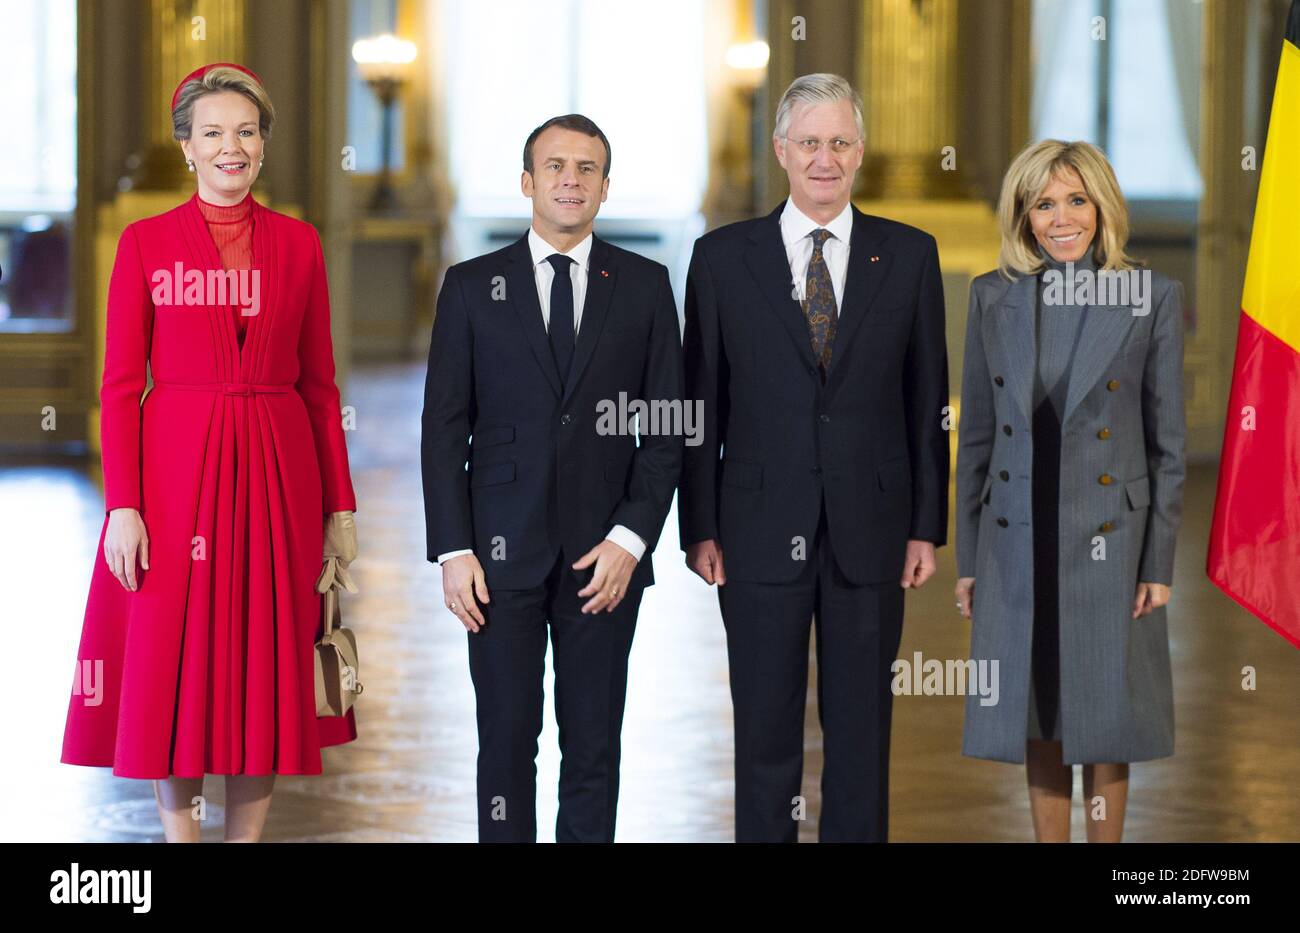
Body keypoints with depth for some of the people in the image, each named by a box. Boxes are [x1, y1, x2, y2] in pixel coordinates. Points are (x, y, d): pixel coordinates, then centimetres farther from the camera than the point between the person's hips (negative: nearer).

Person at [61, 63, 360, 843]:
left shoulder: (298, 244, 7)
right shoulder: (147, 243, 1)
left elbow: (319, 383, 8)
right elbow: (121, 384, -1)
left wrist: (340, 507, 5)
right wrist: (123, 505, -11)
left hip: (276, 474, 2)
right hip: (176, 471, -2)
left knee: (266, 668, 4)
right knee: (172, 670, 0)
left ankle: (248, 834, 13)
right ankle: (177, 830, 10)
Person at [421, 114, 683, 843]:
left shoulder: (644, 285, 6)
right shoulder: (472, 286, 5)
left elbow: (666, 425, 4)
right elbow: (445, 427, 3)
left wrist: (631, 538, -6)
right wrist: (453, 550, -5)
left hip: (603, 559, 1)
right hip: (503, 556, 0)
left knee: (595, 747, 4)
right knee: (507, 741, 2)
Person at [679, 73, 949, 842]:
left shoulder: (909, 255, 4)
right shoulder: (724, 257, 3)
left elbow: (927, 401, 5)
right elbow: (702, 403, 3)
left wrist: (927, 525, 1)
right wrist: (700, 528, -2)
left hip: (870, 533, 1)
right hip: (761, 535, -1)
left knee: (862, 728, 7)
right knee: (766, 728, 5)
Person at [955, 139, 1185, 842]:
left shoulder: (1152, 297, -5)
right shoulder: (993, 296, 3)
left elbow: (1167, 439, -3)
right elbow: (976, 436, 7)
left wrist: (1159, 562, -6)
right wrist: (968, 558, 5)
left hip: (1107, 538, -2)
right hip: (1016, 542, 2)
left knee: (1104, 711, 5)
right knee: (1039, 714, 8)